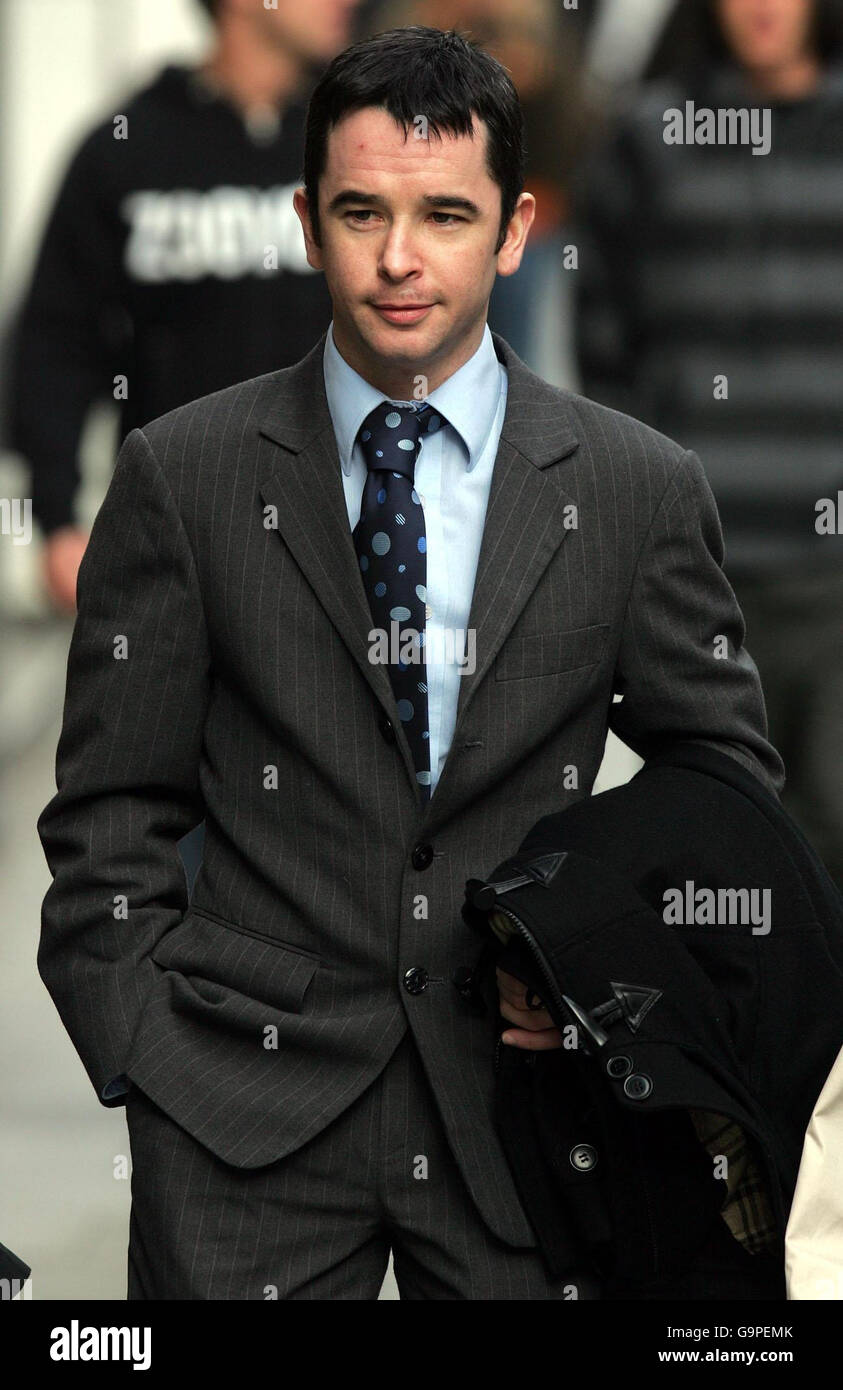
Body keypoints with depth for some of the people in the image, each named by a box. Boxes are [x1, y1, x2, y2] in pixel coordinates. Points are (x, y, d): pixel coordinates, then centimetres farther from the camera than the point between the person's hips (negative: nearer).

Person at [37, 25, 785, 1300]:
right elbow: (110, 821, 3)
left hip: (524, 1082, 1)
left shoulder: (641, 491, 2)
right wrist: (149, 1071, -5)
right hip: (249, 1117, -1)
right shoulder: (183, 476, 1)